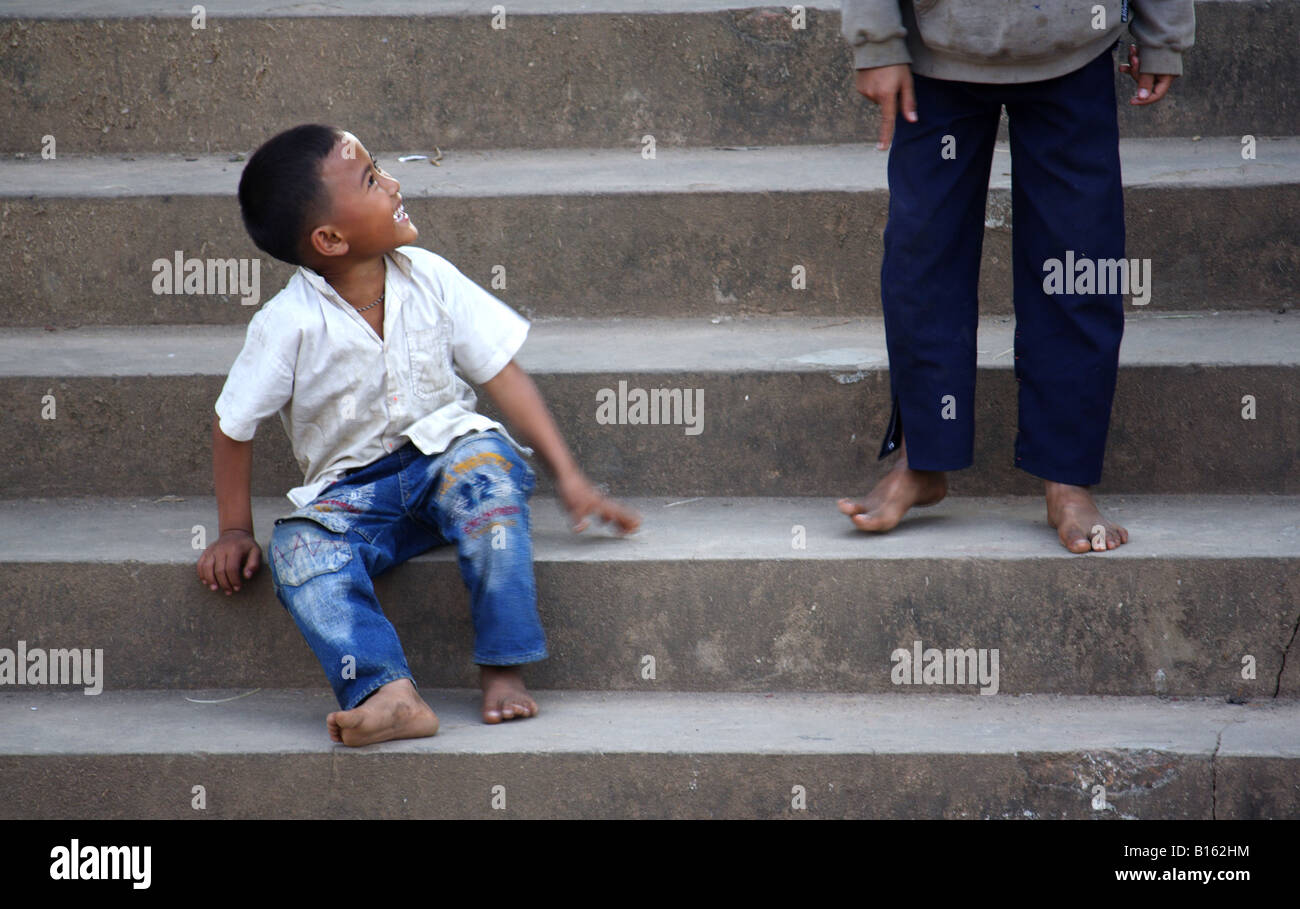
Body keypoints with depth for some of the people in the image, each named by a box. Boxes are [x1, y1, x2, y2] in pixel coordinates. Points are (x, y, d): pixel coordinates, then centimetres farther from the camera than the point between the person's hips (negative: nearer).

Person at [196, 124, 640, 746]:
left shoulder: (429, 280, -5)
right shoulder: (290, 323, -13)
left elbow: (503, 376, -1)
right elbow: (233, 426, 0)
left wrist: (568, 477, -5)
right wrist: (235, 530, 1)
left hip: (443, 450, 1)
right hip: (351, 489, -1)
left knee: (484, 463, -33)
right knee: (299, 550, -30)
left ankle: (502, 669, -28)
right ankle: (388, 693, -46)